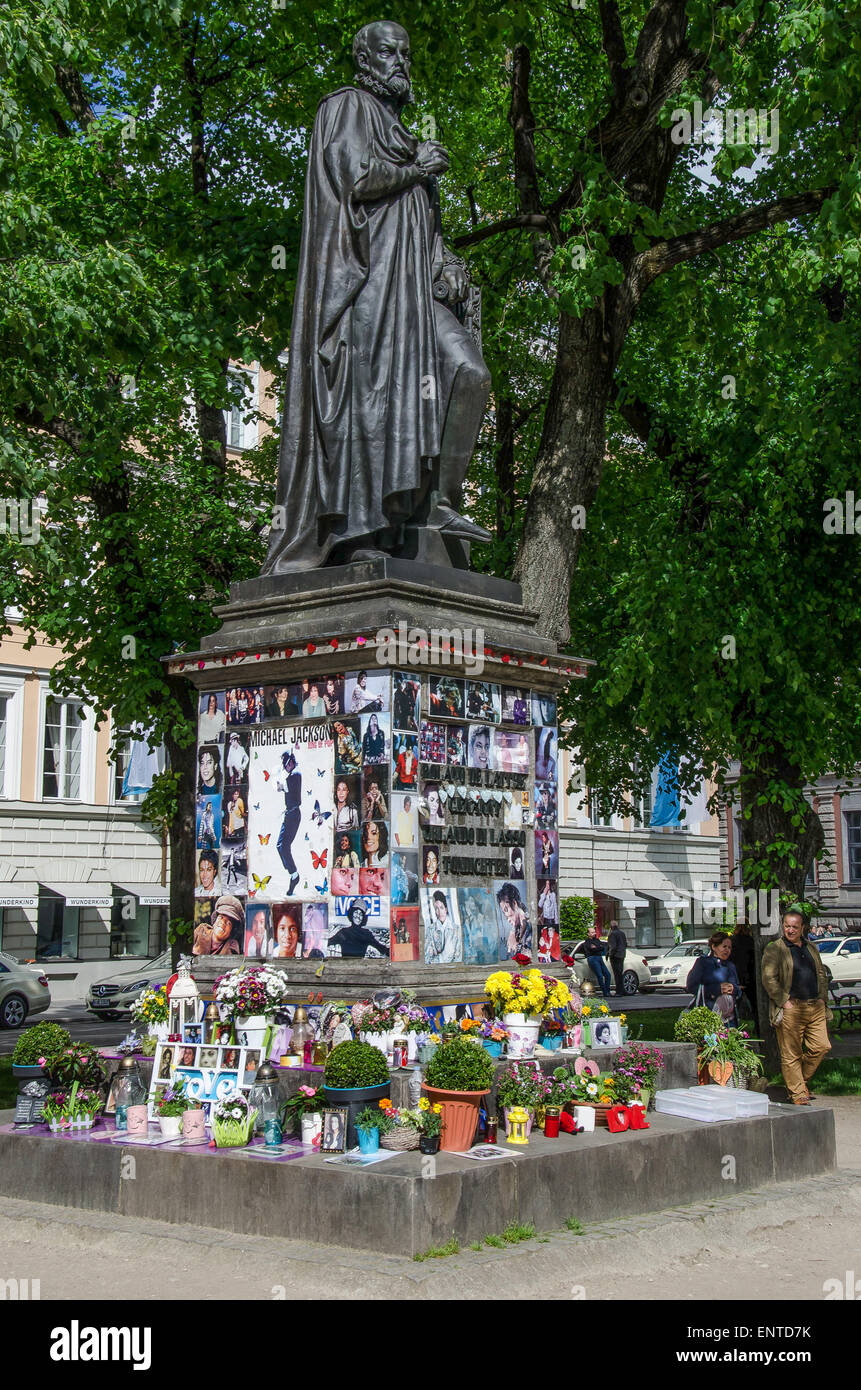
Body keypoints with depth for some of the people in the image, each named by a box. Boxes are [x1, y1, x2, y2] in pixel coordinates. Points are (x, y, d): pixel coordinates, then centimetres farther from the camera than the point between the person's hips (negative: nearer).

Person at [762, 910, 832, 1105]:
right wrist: (784, 1002, -13)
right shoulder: (774, 949, -2)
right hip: (791, 1009, -6)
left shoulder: (811, 948, 18)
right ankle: (798, 1094, 4)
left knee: (821, 1047, 1)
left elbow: (822, 975, 23)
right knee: (791, 1054, -3)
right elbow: (768, 979, -9)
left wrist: (822, 999, 10)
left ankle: (803, 1082, 20)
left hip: (816, 1008, 6)